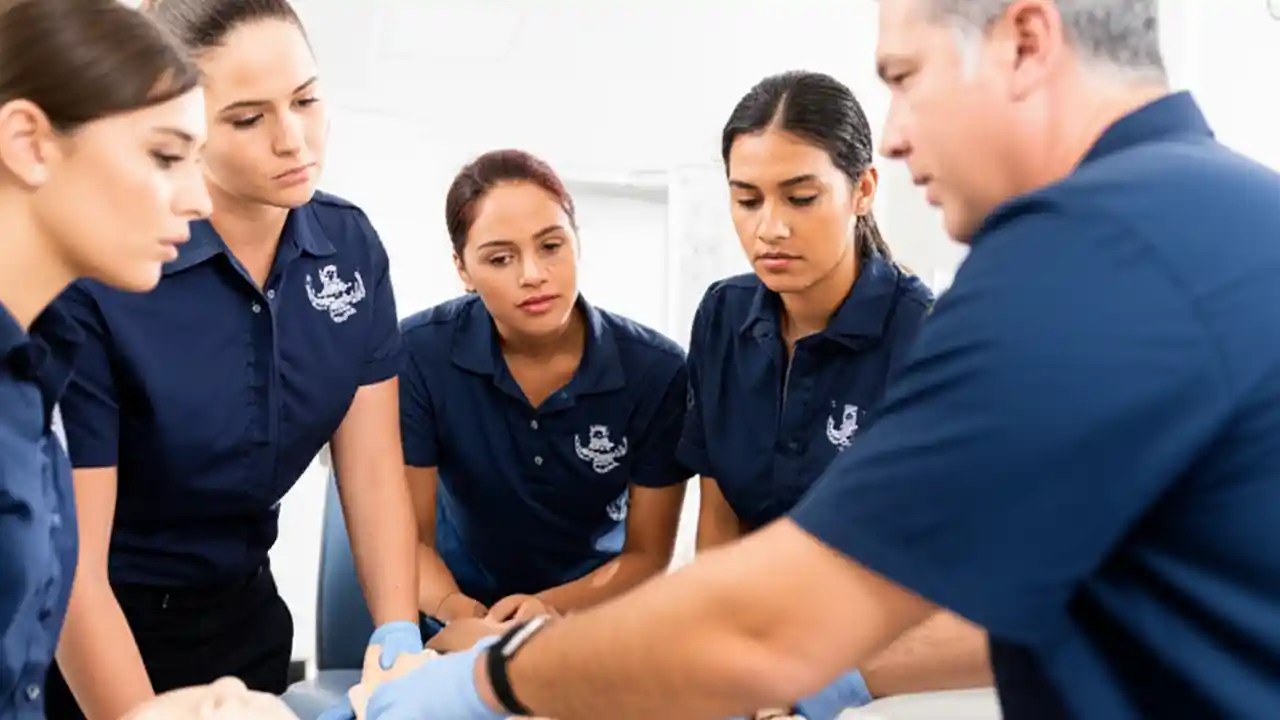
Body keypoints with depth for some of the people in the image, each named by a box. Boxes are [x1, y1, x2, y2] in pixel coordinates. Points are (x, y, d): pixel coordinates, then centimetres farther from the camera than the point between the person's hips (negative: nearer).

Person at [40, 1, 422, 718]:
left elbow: (374, 467, -8)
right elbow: (69, 567, -23)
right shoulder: (95, 273, -25)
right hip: (101, 637, -5)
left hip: (246, 611, 5)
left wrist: (399, 640, -21)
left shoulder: (351, 244, -8)